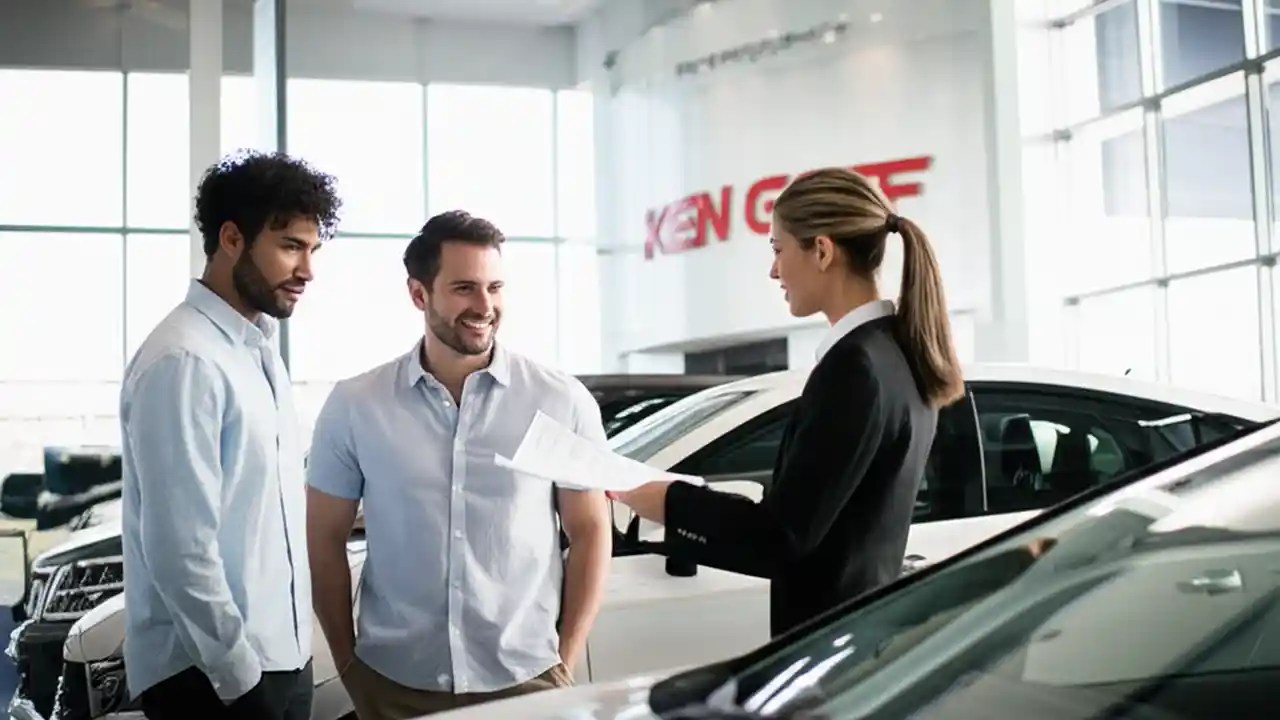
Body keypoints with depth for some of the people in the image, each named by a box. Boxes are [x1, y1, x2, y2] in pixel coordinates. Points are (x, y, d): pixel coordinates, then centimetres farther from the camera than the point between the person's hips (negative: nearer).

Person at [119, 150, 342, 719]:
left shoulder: (258, 347, 8)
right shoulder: (184, 362, -19)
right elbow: (181, 550, -22)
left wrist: (278, 656, 14)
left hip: (281, 656, 8)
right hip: (214, 674, -8)